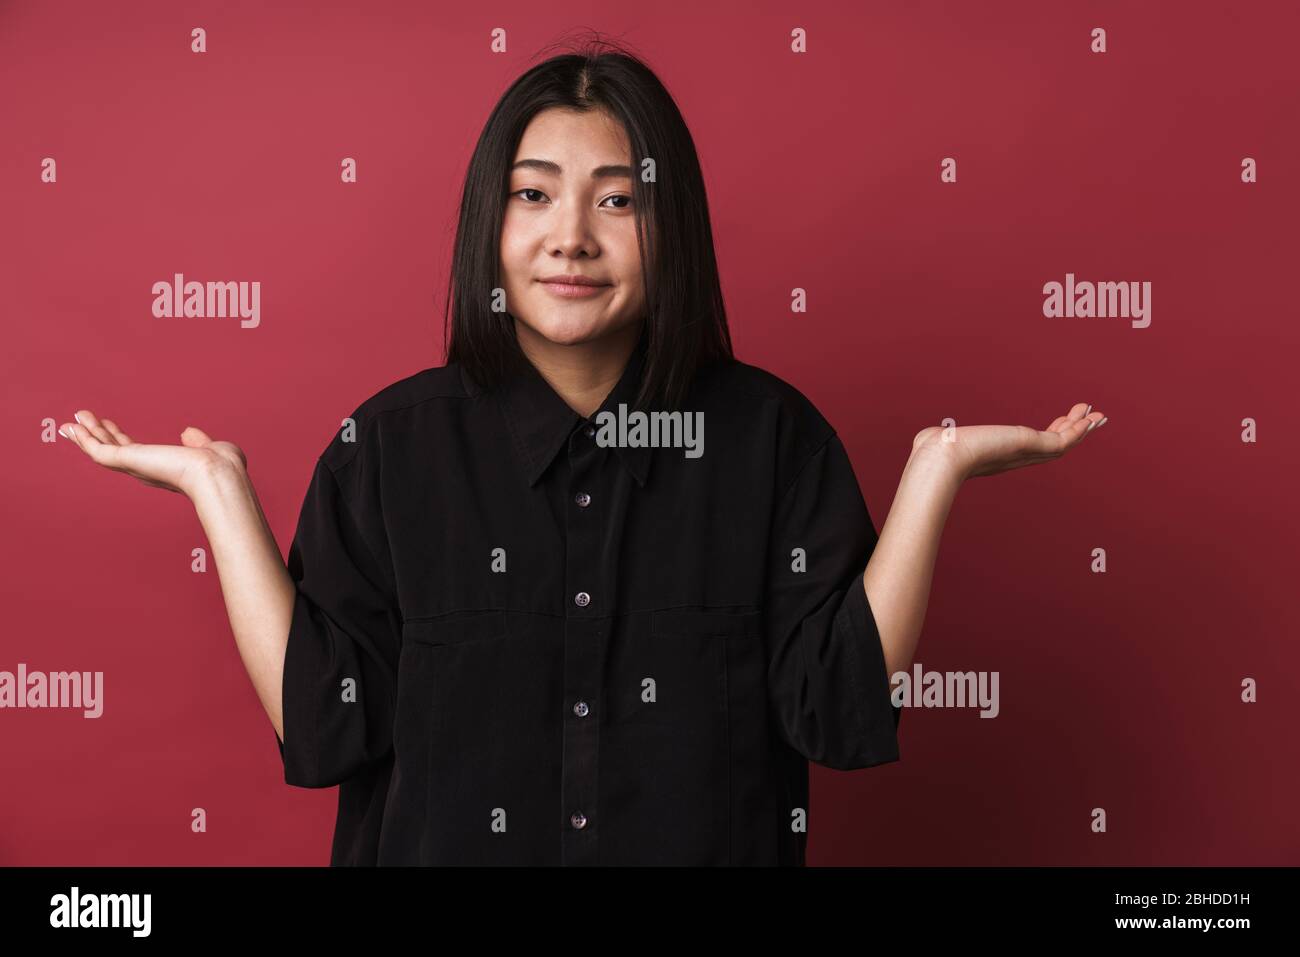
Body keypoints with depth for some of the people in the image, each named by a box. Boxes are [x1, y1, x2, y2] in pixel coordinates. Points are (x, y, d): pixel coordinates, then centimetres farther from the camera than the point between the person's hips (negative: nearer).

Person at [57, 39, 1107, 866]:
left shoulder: (769, 433, -7)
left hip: (711, 842, 0)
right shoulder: (393, 442, -7)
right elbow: (323, 725, -11)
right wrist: (219, 486, -14)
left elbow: (839, 707, -13)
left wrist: (936, 468, -18)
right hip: (448, 844, 0)